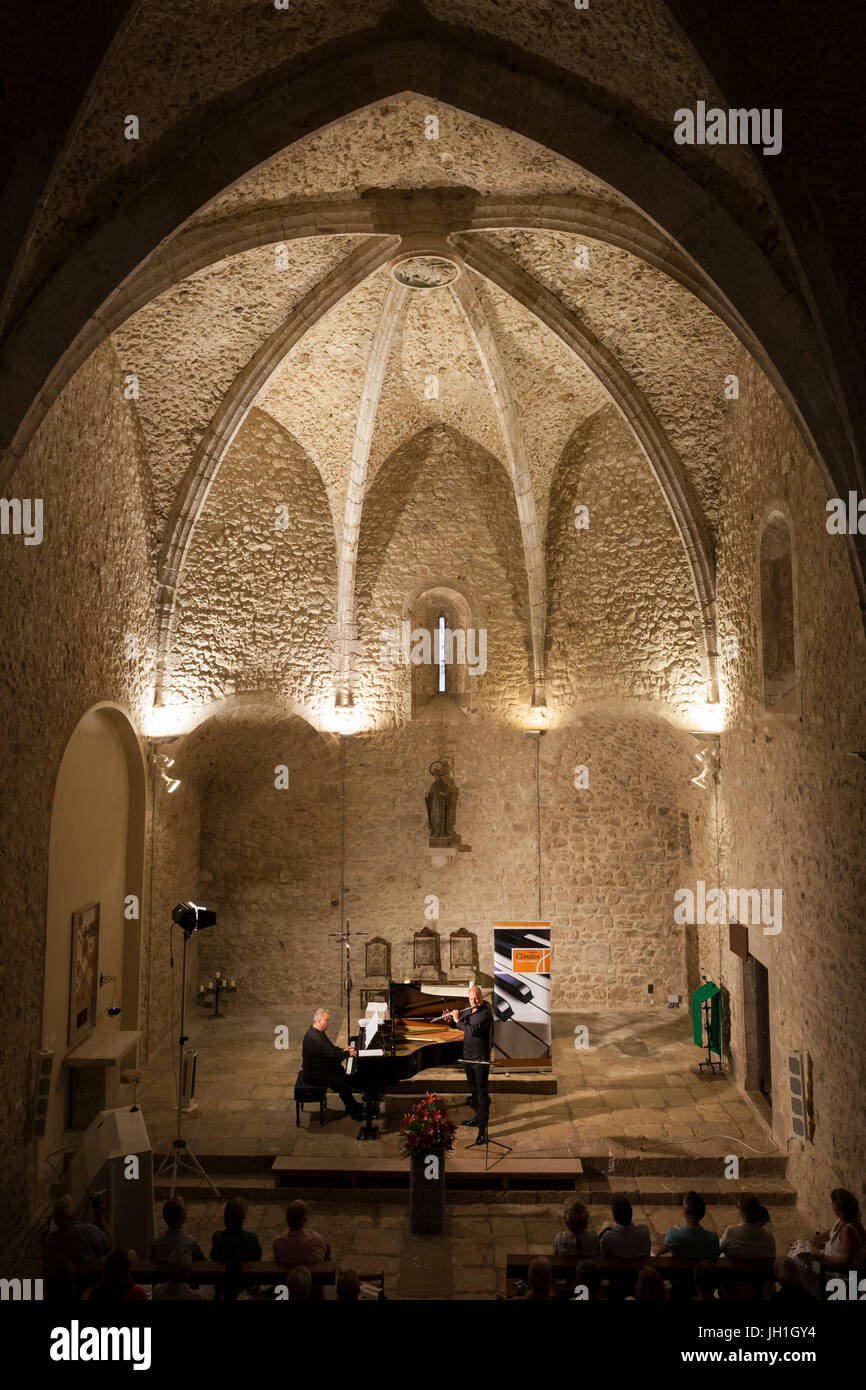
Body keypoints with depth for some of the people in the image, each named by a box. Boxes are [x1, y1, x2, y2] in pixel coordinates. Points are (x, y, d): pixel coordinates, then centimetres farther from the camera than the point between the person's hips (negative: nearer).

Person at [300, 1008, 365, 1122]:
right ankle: (354, 1112, -1)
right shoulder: (315, 1038, -29)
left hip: (318, 1068, 11)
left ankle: (352, 1106, 21)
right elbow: (332, 1055, -29)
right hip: (314, 1075, -11)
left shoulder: (316, 1032, 5)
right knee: (341, 1082, -15)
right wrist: (347, 1054, -14)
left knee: (344, 1074, 12)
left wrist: (342, 1050, 6)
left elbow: (329, 1049, 19)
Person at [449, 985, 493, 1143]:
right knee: (473, 1089, 20)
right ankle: (478, 1118, 35)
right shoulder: (467, 1011, 6)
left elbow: (472, 1030, -30)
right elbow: (459, 1026, 22)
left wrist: (458, 1020, -18)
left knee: (482, 1092, -6)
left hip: (481, 1059, -8)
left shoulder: (486, 1013, -19)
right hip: (468, 1057, 8)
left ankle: (483, 1128, -4)